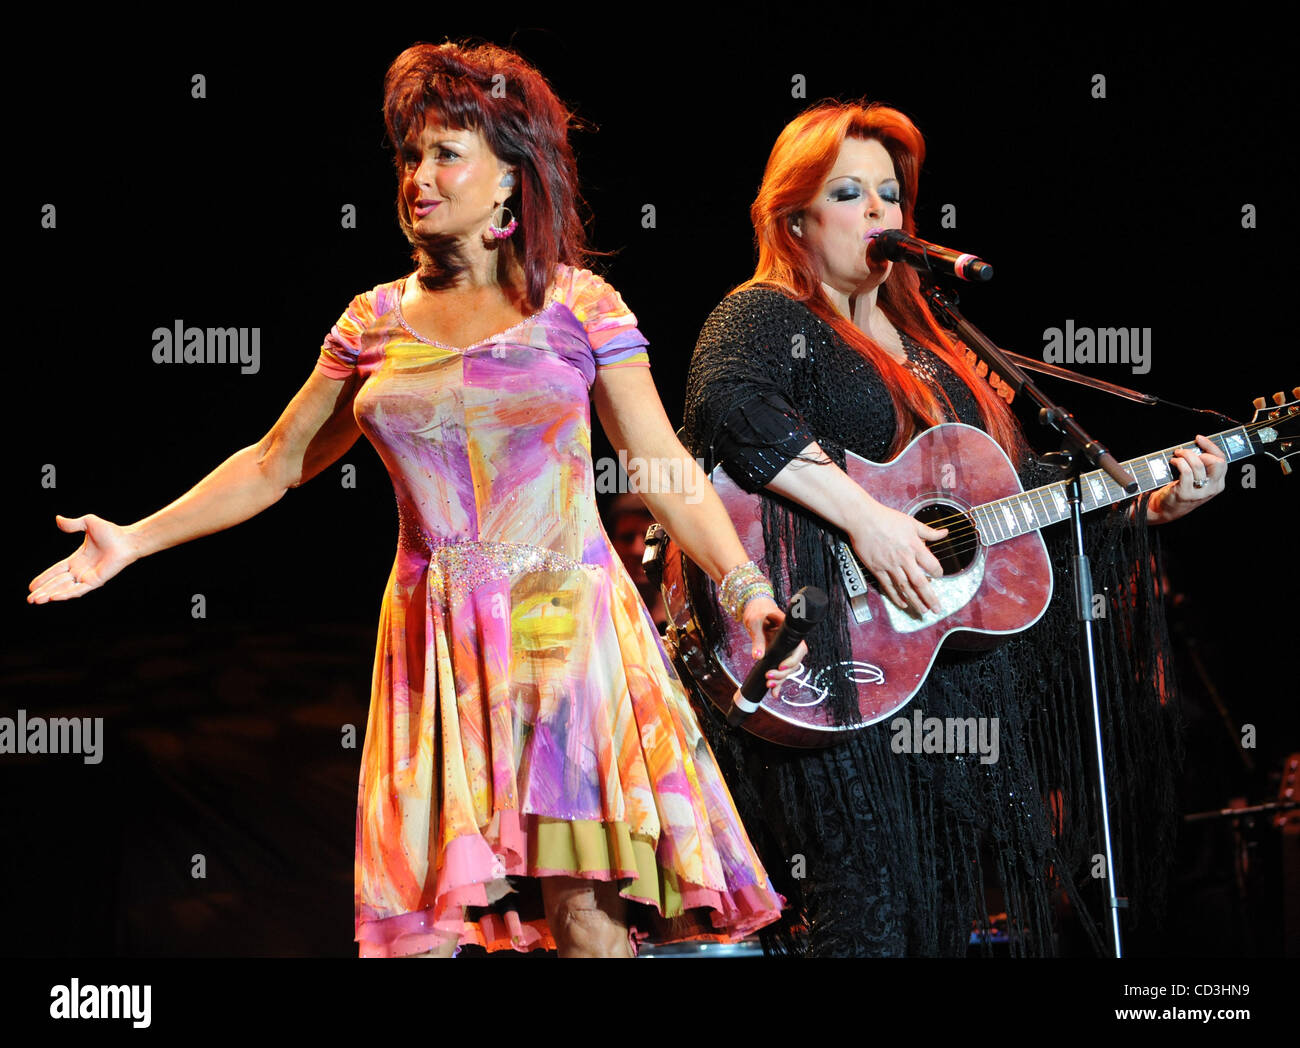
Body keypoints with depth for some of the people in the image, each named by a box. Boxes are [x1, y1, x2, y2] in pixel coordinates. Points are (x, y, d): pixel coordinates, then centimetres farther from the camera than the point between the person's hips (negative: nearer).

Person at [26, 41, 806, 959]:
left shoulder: (580, 307, 1)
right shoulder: (377, 322, 9)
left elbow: (666, 466, 1)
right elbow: (277, 463, 15)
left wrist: (746, 587, -10)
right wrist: (135, 541, 11)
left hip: (566, 626, -2)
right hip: (439, 638, 3)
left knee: (587, 915, -8)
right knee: (426, 915, -2)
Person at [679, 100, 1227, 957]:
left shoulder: (933, 348, 24)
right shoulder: (767, 318, 0)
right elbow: (728, 405, -23)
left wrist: (1151, 506, 11)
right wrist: (863, 517, -28)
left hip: (964, 673, 7)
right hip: (842, 672, -7)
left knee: (964, 913, 3)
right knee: (873, 918, -16)